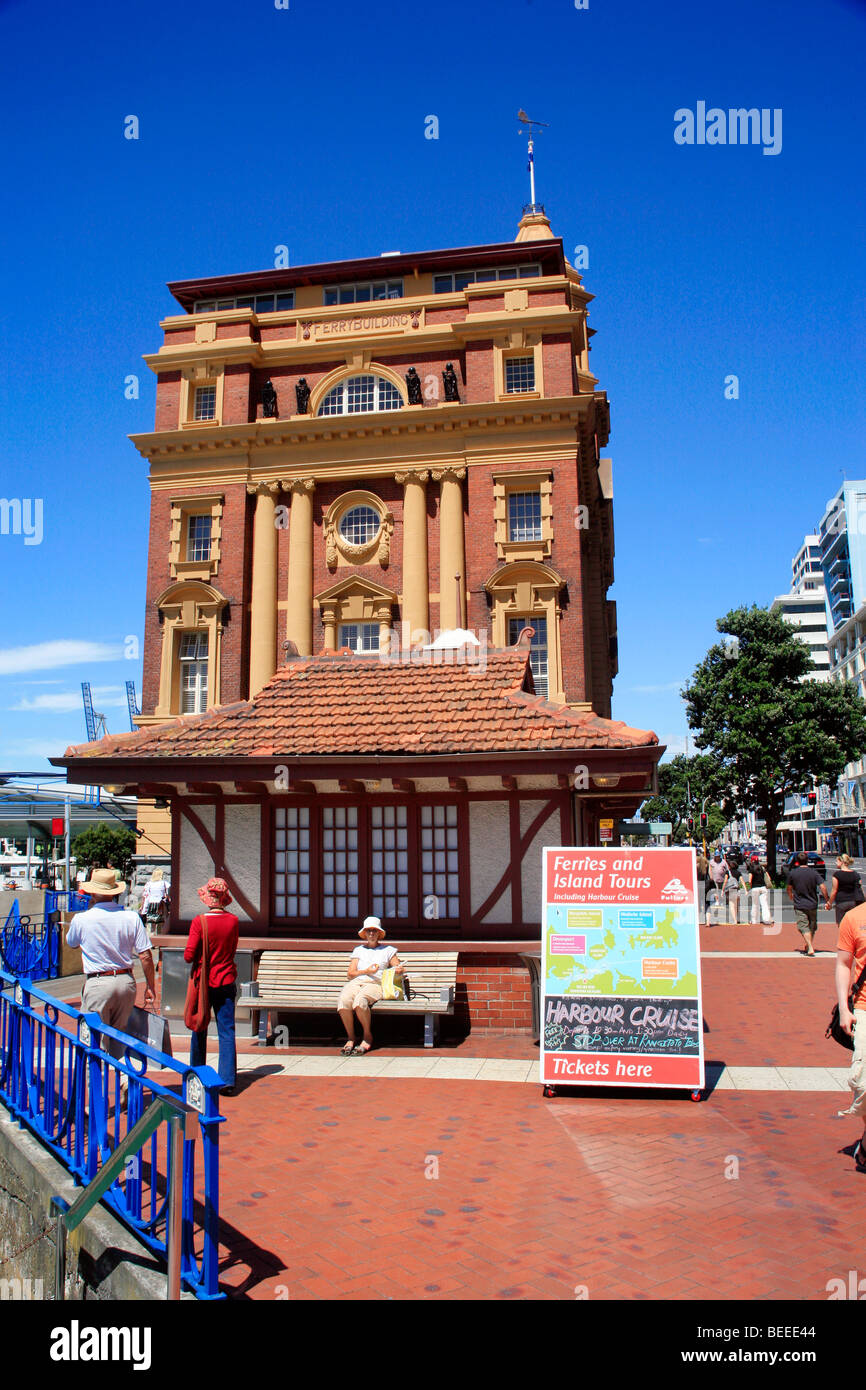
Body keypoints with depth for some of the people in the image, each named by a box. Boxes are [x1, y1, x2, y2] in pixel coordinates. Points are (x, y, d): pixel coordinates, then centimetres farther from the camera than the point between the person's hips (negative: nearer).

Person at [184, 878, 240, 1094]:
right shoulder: (233, 921, -4)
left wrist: (200, 957, 6)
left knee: (199, 1029, 14)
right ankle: (228, 1080, -2)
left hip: (203, 981, -2)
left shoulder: (199, 922, -14)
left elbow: (188, 956, -14)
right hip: (226, 982, 2)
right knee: (227, 1031, 3)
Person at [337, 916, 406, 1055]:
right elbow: (350, 973, 15)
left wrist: (399, 970, -8)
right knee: (343, 1001, -34)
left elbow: (399, 970, 17)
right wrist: (366, 971, -3)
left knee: (359, 1000, -37)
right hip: (355, 982, 2)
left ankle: (368, 1036, -15)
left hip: (375, 984, -2)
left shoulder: (388, 950, 23)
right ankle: (350, 1038, -15)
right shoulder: (358, 950, 27)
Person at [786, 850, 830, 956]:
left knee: (803, 927, -3)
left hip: (799, 905, -2)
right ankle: (806, 947, 25)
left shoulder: (792, 873, -5)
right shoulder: (814, 872, -5)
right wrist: (827, 900, 0)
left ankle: (810, 948, -18)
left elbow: (789, 888, 8)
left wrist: (791, 897, 28)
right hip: (812, 904, 2)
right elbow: (823, 887, -12)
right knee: (812, 927, 18)